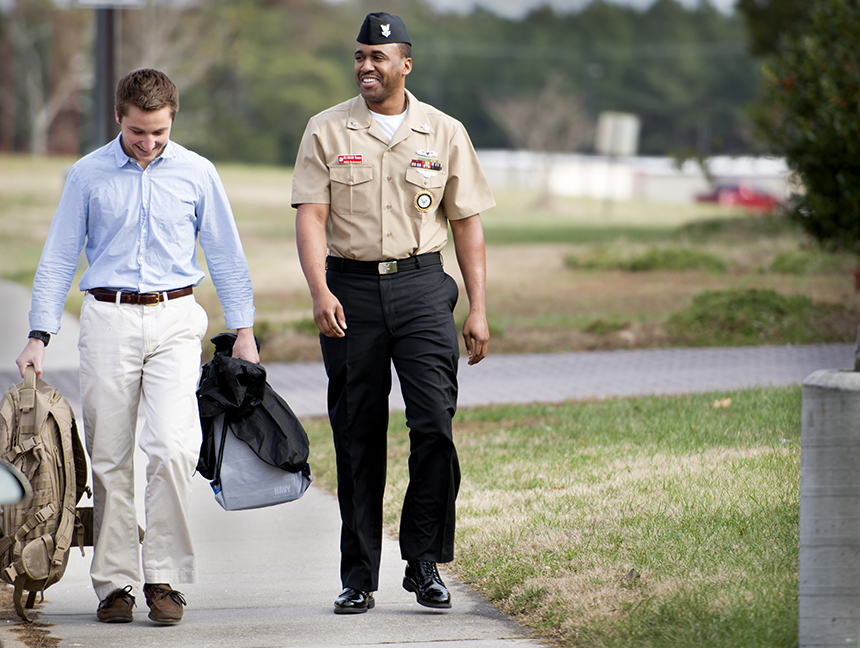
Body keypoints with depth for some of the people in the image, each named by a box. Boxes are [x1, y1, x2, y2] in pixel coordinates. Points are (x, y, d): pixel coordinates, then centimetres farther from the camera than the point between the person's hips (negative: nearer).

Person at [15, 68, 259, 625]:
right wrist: (39, 337, 1)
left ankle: (164, 578, -7)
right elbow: (58, 259, 8)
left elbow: (227, 256, 11)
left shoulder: (196, 173, 5)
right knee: (110, 458, 1)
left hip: (175, 319, -1)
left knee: (173, 448, -15)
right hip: (108, 320, 1)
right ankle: (115, 582, 9)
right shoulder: (88, 175, 4)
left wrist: (243, 331, 7)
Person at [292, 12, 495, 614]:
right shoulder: (327, 130, 4)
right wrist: (320, 291, -19)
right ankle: (359, 576, 10)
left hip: (420, 284, 0)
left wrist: (478, 309, 4)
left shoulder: (445, 133, 6)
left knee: (434, 423, -12)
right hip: (351, 287, 0)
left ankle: (425, 563, -1)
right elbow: (311, 217, -4)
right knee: (358, 437, 3)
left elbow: (467, 223, 9)